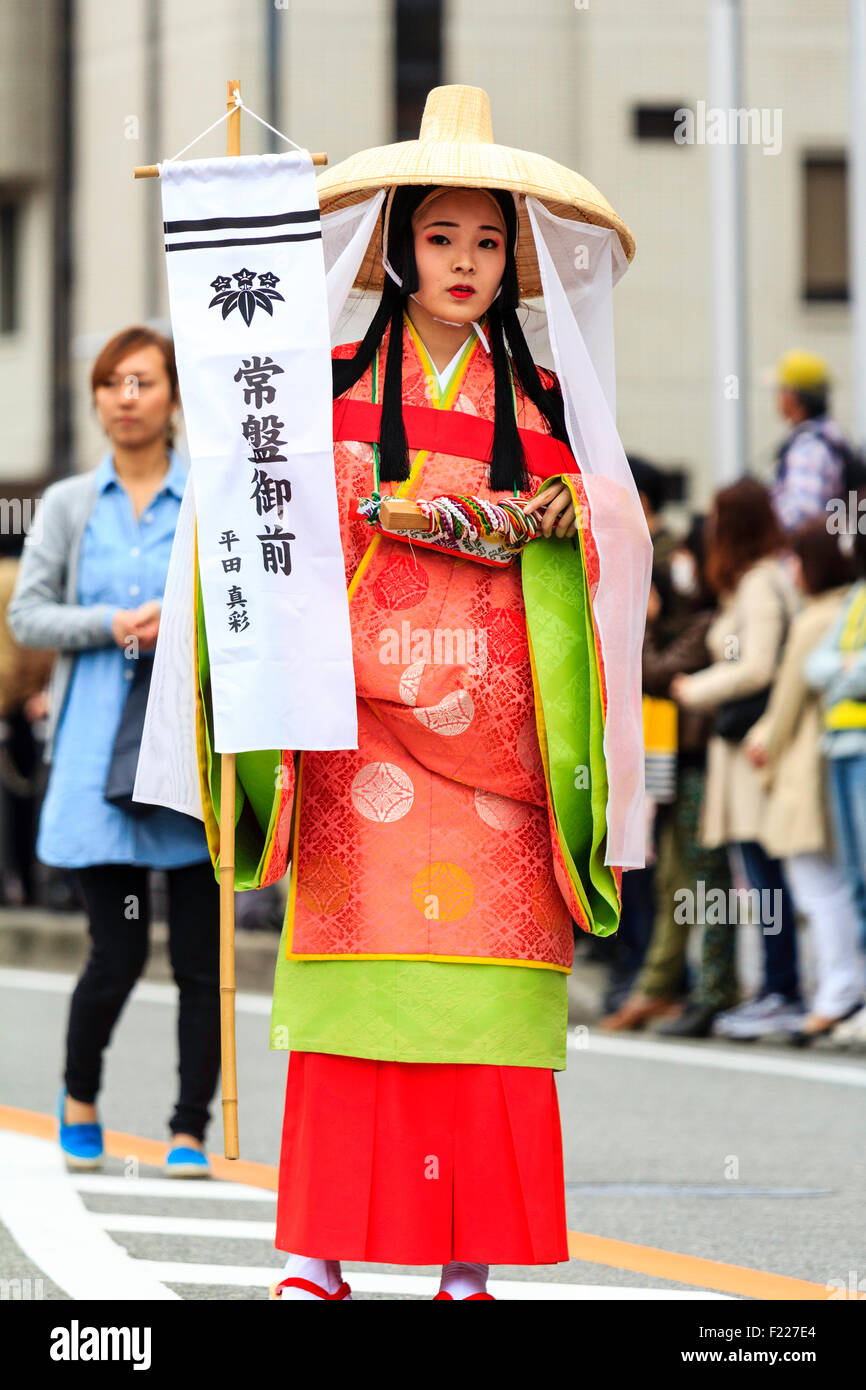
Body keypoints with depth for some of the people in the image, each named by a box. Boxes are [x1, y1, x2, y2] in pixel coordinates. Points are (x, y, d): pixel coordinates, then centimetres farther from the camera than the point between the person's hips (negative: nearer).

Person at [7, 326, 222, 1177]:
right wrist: (114, 625, -9)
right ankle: (79, 1095, 23)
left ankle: (191, 1129, 9)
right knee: (117, 953, -4)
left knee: (200, 955, -2)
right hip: (100, 751, 0)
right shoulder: (69, 505, 11)